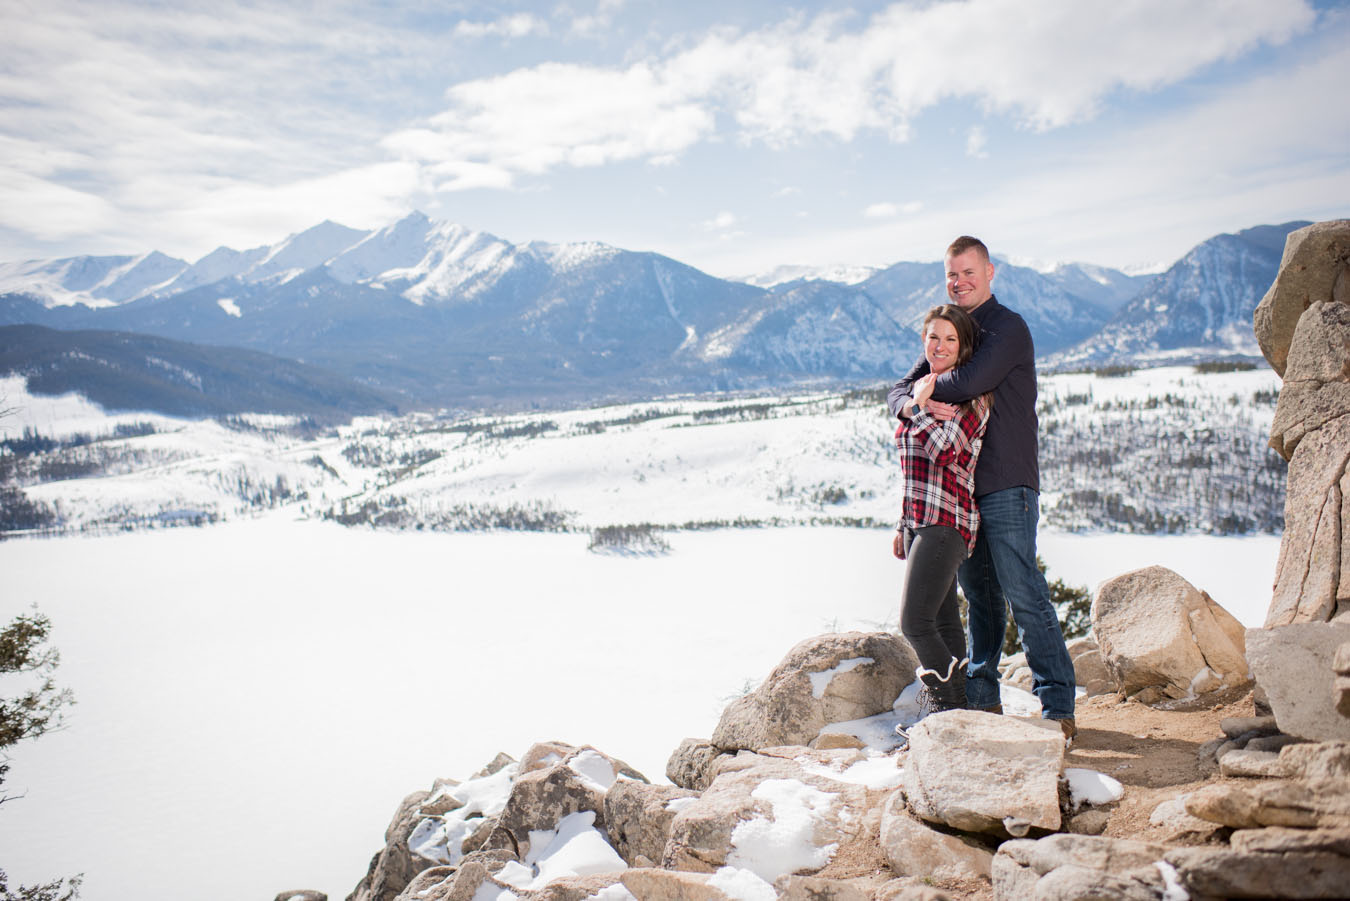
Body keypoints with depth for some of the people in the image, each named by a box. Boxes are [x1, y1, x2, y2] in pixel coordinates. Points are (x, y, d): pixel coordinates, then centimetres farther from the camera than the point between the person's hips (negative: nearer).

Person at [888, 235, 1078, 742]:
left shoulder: (1008, 328, -5)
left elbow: (969, 382, -23)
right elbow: (899, 392, 9)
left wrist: (923, 392, -5)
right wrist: (916, 405, -14)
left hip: (1006, 485, -7)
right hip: (960, 483, 7)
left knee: (1023, 595, -7)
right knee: (979, 596, 12)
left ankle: (1058, 706, 1)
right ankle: (982, 699, 21)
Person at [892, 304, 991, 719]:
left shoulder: (970, 396, -6)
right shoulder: (923, 389, 17)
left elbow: (943, 451, -22)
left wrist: (920, 406, -11)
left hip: (945, 521, -8)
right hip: (920, 520, 8)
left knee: (915, 622, -14)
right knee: (943, 622, 10)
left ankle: (950, 706, -1)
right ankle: (956, 710, 17)